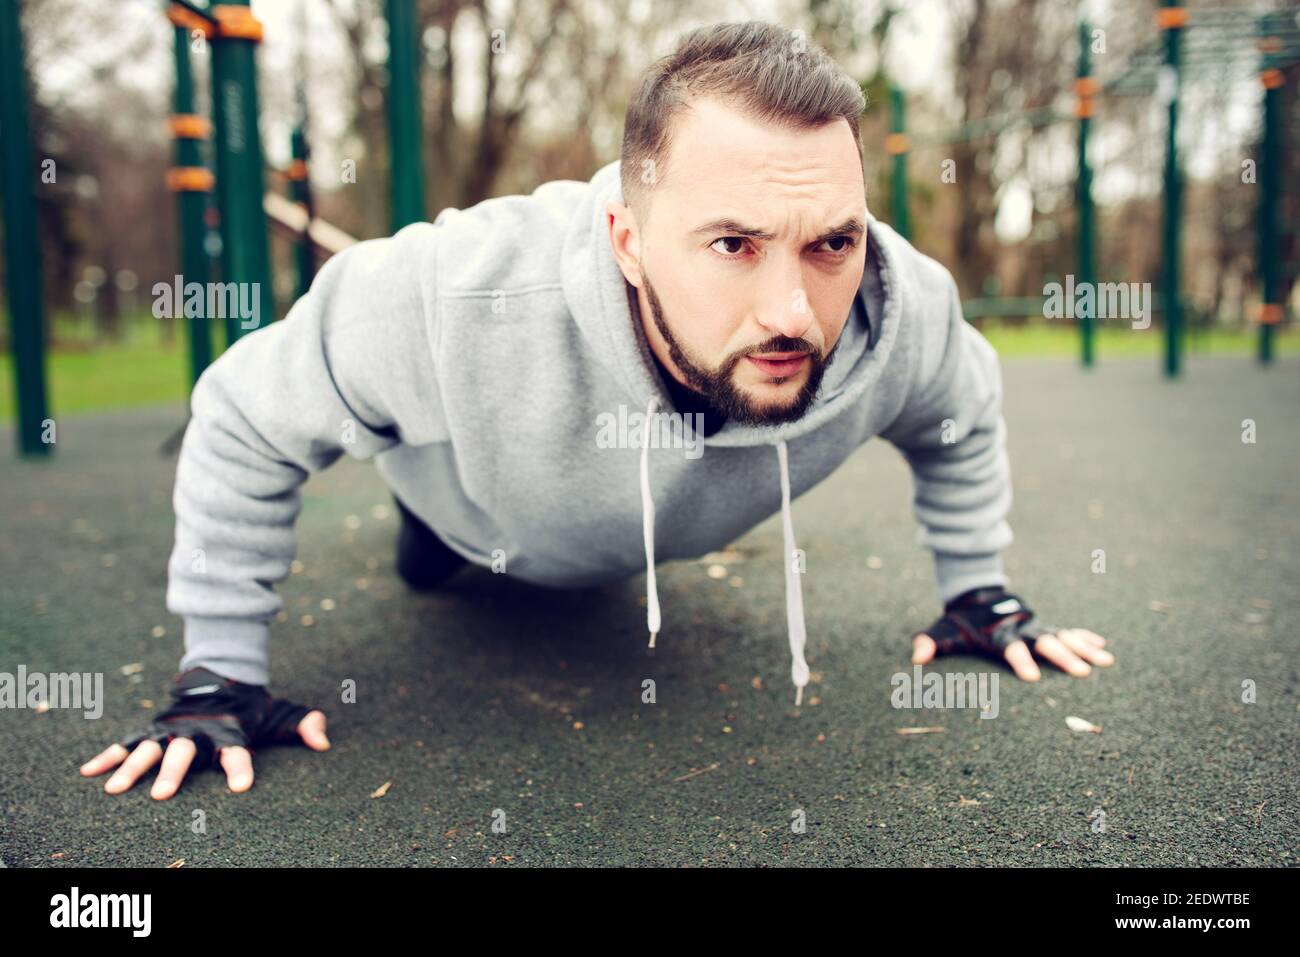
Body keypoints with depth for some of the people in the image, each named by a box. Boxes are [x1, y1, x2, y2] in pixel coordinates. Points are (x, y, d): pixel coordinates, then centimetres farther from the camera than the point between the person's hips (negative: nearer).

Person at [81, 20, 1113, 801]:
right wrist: (221, 670, -25)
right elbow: (248, 416, -30)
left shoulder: (909, 315, -39)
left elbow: (962, 415, -11)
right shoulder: (457, 302, -50)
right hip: (484, 516, -3)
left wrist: (977, 585, -5)